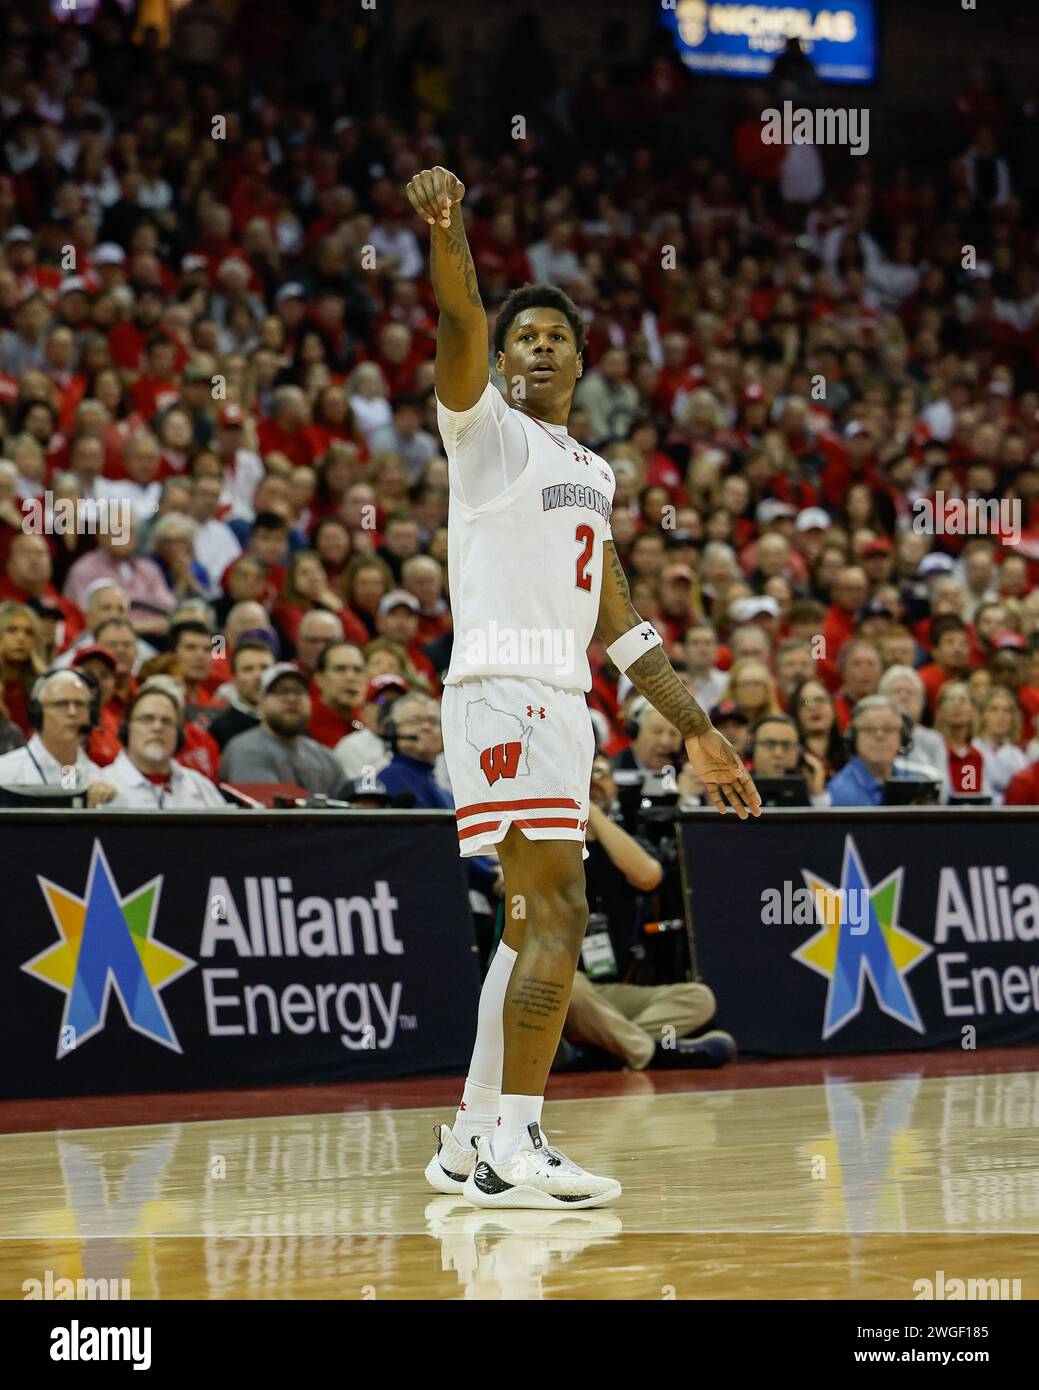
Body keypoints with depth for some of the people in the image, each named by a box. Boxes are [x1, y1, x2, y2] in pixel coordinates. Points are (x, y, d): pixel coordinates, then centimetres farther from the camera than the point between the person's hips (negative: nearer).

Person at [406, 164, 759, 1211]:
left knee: (534, 926, 11)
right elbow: (461, 325, -19)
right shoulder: (485, 430, 1)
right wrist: (447, 228, -38)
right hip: (502, 693, -9)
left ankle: (470, 1139, 19)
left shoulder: (592, 473, 23)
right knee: (557, 913, -17)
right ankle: (513, 1150, -19)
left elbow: (617, 620, 25)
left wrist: (695, 729, 23)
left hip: (565, 706, 9)